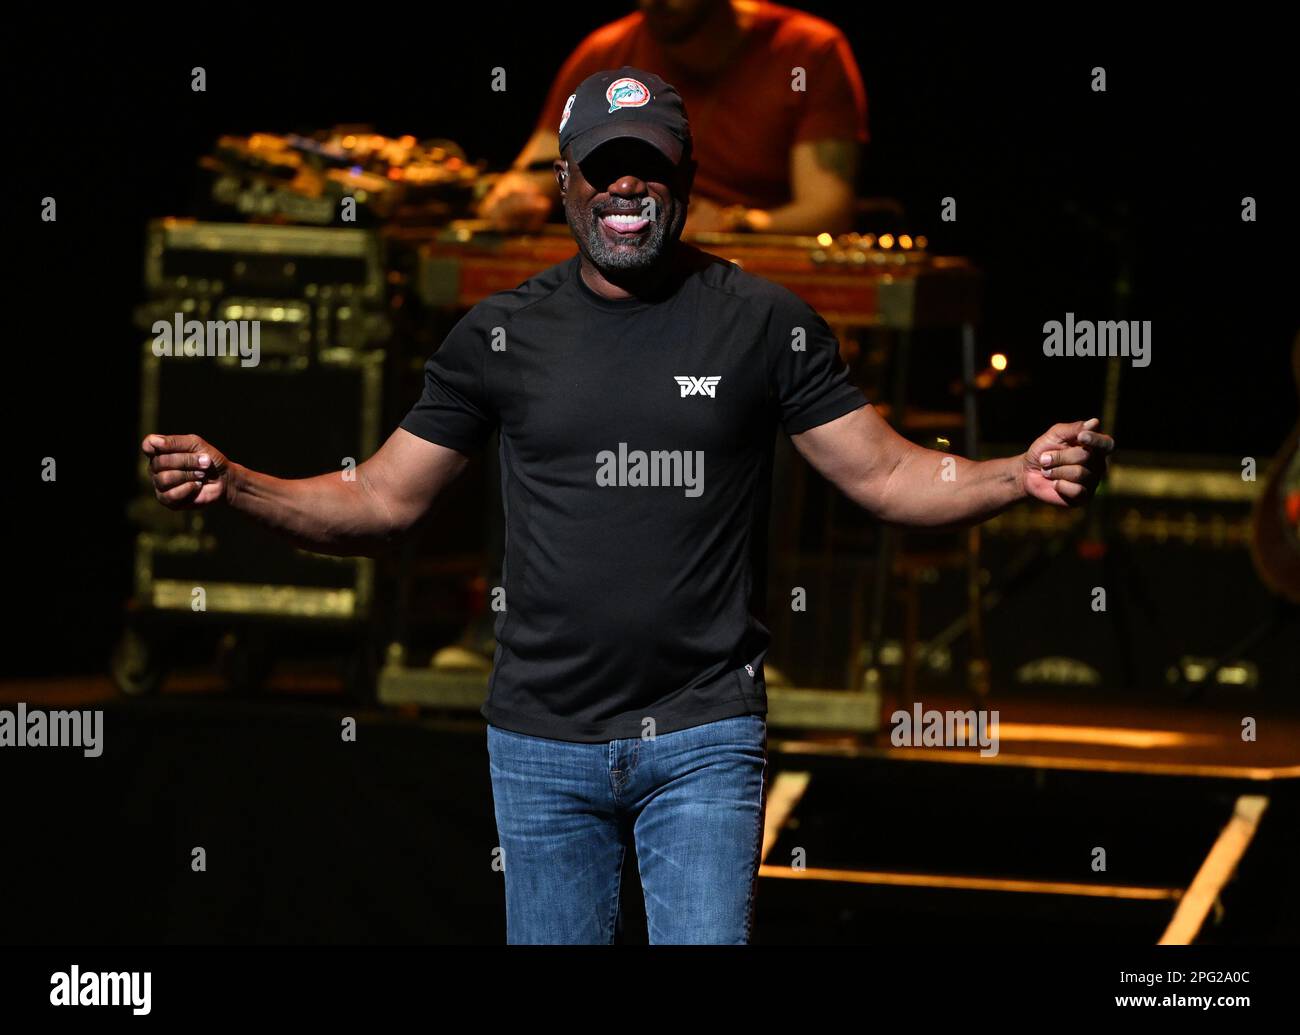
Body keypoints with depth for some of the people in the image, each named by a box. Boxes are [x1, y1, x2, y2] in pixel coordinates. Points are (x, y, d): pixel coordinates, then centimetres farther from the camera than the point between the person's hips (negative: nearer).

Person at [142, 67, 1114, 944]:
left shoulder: (763, 323, 1)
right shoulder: (504, 334, 4)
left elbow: (889, 476, 0)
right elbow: (382, 502, 6)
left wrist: (1022, 475, -19)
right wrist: (233, 485, -10)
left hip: (704, 736, -2)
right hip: (543, 741, 2)